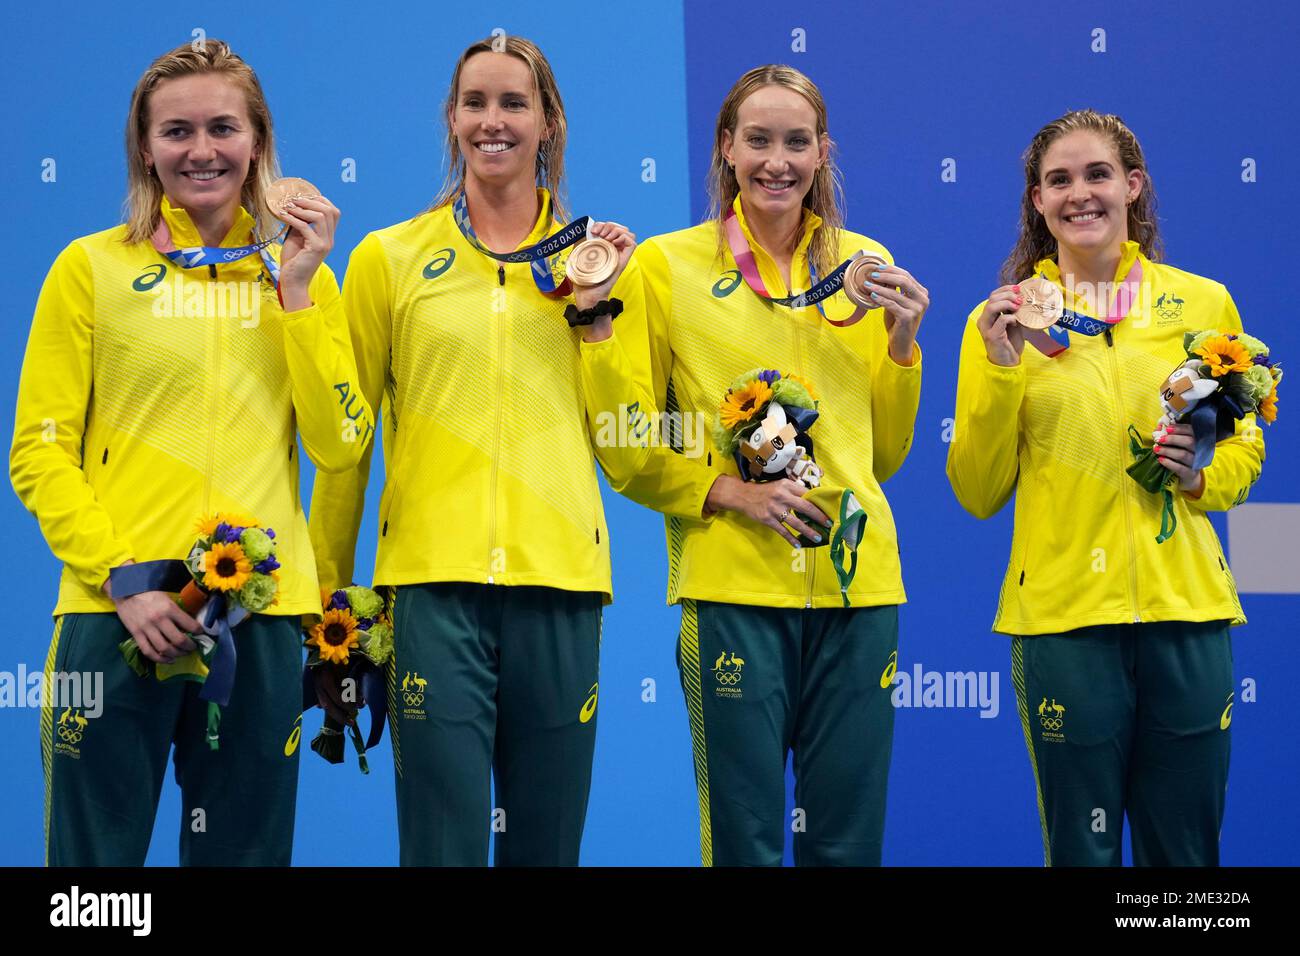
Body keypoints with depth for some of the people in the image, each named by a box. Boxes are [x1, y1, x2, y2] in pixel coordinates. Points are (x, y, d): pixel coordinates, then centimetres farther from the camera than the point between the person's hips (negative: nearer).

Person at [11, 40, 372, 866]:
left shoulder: (299, 275, 12)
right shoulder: (92, 268, 3)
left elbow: (339, 446, 1)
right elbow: (39, 455, -1)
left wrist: (297, 293, -4)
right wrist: (123, 580, -13)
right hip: (118, 612, -2)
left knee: (244, 850, 8)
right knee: (99, 847, -1)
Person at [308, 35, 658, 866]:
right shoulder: (390, 259, 7)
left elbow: (628, 457, 8)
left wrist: (597, 315, 0)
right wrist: (328, 593, 6)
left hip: (560, 584, 2)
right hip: (433, 583, -1)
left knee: (547, 842, 4)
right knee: (445, 842, -6)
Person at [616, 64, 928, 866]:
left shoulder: (865, 264, 12)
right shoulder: (669, 264, 2)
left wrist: (902, 342, 1)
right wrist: (729, 490, -13)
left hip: (857, 581, 3)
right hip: (732, 584, -3)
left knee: (849, 837, 5)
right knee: (745, 837, -1)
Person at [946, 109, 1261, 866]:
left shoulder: (1204, 305, 7)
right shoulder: (1007, 319, 4)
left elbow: (1244, 452, 16)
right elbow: (978, 493, 3)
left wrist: (1203, 473, -6)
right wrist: (1001, 370, -9)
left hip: (1185, 606, 1)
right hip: (1063, 613, -1)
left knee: (1184, 847, 4)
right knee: (1081, 847, 3)